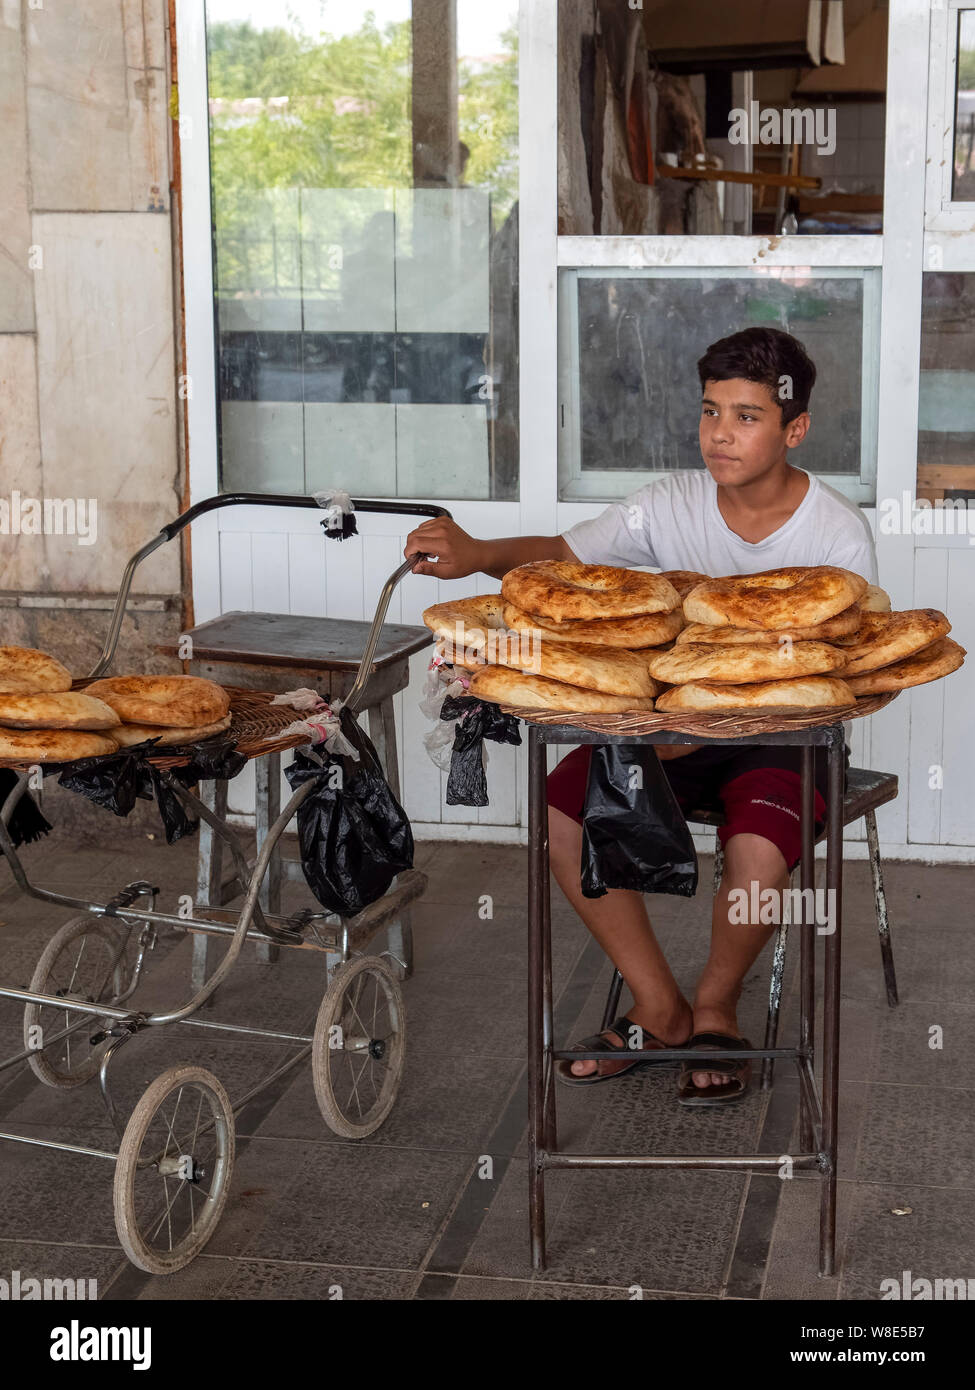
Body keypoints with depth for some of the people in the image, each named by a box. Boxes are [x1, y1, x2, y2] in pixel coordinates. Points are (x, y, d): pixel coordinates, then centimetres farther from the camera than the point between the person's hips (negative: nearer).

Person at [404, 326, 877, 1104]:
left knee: (759, 852, -34)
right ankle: (660, 1010, -5)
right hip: (676, 720, 4)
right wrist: (478, 555, -17)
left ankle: (716, 1007, 0)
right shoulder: (674, 505, -2)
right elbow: (563, 556, 5)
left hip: (783, 734, -4)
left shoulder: (839, 534, -11)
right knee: (563, 806, -21)